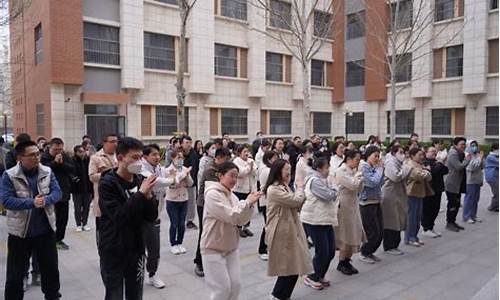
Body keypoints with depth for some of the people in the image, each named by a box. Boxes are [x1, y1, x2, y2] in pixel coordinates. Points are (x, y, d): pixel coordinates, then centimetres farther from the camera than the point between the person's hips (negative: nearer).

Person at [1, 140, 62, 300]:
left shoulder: (47, 172, -3)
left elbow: (57, 192, -5)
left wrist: (45, 200, -25)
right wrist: (32, 202, -28)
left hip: (45, 230, 3)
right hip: (20, 232, -3)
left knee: (51, 267, 18)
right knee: (15, 273, 9)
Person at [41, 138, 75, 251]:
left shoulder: (66, 157, 8)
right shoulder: (44, 157, -7)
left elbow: (73, 168, -2)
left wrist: (62, 163, -15)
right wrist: (55, 162, -21)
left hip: (64, 193, 5)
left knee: (63, 218, 12)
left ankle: (59, 239, 26)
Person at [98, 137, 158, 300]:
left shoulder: (141, 180, 0)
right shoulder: (107, 183, -14)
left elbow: (152, 216, -1)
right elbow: (118, 217, -25)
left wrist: (148, 195, -18)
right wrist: (141, 194, -26)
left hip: (136, 250, 4)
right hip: (113, 252, -4)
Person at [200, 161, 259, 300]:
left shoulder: (232, 196, 7)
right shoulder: (212, 194, -17)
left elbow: (241, 220, 2)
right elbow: (231, 216, -24)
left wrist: (249, 205, -12)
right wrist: (247, 202, -17)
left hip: (231, 248, 7)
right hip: (213, 249, -7)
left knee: (235, 286, 10)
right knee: (222, 289, -1)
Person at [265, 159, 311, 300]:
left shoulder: (284, 187, 14)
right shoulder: (273, 189, -17)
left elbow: (296, 206, 16)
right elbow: (295, 201, -20)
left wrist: (301, 191, 2)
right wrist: (300, 187, -2)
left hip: (290, 230, 9)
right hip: (282, 233, -9)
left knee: (292, 265, 12)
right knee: (289, 266, -1)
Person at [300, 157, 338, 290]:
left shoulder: (321, 179, 17)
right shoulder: (315, 181, -17)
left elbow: (332, 196, 18)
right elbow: (328, 195, -23)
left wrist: (332, 192, -3)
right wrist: (335, 190, -3)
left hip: (325, 220, 10)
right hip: (314, 221, -10)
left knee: (330, 251, 11)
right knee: (322, 252, -4)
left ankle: (319, 276, 29)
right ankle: (312, 278, 16)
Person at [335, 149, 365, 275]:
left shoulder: (353, 171, 10)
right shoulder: (341, 171, -14)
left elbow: (359, 189, 9)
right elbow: (353, 185, -22)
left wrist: (358, 175, -3)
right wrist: (359, 174, -6)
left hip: (353, 206, 8)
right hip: (344, 206, -8)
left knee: (354, 235, 10)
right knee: (346, 236, 0)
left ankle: (347, 261, 23)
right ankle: (341, 263, 16)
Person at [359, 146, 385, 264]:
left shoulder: (374, 167, 10)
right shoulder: (363, 167, -13)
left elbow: (380, 183, 11)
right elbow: (373, 182, -22)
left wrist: (380, 168, 2)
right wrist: (379, 169, -10)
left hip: (376, 202, 8)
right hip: (367, 203, -8)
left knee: (380, 232, 11)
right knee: (373, 233, -1)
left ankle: (370, 252, 28)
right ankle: (364, 254, 18)